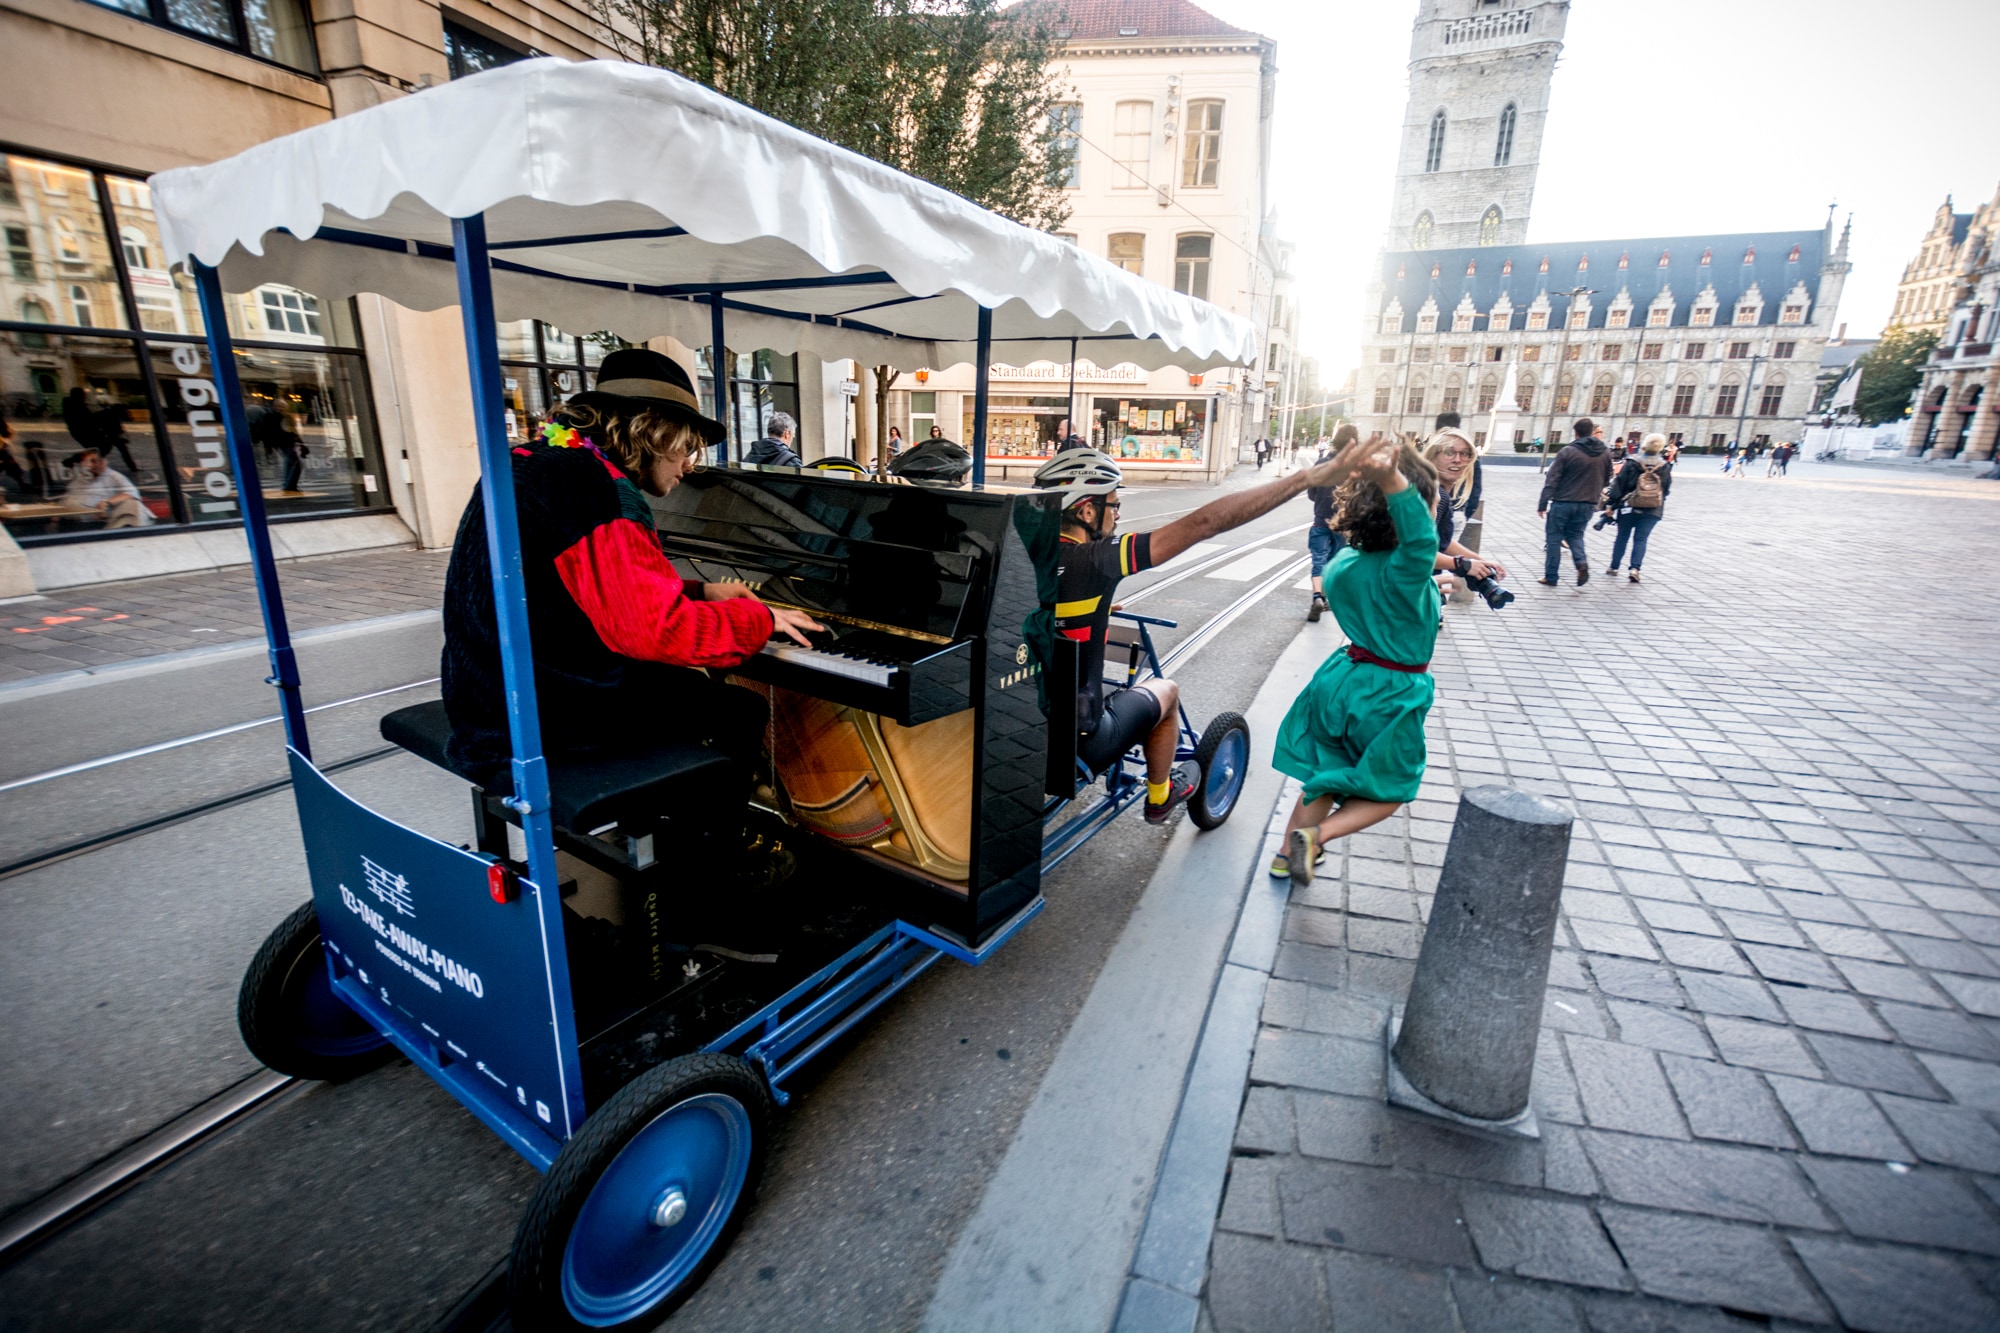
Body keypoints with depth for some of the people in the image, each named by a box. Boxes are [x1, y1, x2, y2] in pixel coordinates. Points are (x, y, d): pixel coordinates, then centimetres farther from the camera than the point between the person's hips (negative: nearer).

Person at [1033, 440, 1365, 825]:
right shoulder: (1093, 560, -21)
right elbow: (1205, 523, -23)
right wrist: (1310, 477, -18)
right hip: (1078, 745, -5)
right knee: (1165, 690, 23)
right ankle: (1159, 796, 42)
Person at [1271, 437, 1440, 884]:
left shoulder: (1345, 561, -4)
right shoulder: (1404, 572, -27)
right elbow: (1420, 539, -49)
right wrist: (1391, 480, -65)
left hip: (1342, 679, 6)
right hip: (1390, 695, -6)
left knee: (1325, 776, 22)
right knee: (1390, 791, 16)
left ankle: (1288, 854, 32)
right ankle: (1316, 835, -3)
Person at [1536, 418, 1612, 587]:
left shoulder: (1567, 452, -10)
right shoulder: (1605, 453, 5)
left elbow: (1551, 480, -13)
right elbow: (1606, 480, 13)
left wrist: (1542, 504, -10)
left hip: (1563, 502, -5)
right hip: (1587, 504, 5)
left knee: (1554, 538, 5)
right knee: (1575, 535, 21)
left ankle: (1550, 577, 7)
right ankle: (1582, 563, -5)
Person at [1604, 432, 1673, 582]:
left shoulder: (1631, 464, -8)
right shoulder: (1665, 468, 0)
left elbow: (1619, 485, -9)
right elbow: (1666, 489, 7)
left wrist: (1611, 504, -5)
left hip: (1628, 508, -1)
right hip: (1653, 511, 1)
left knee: (1622, 537, 10)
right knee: (1641, 539, 3)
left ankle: (1614, 567, 16)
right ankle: (1635, 568, -12)